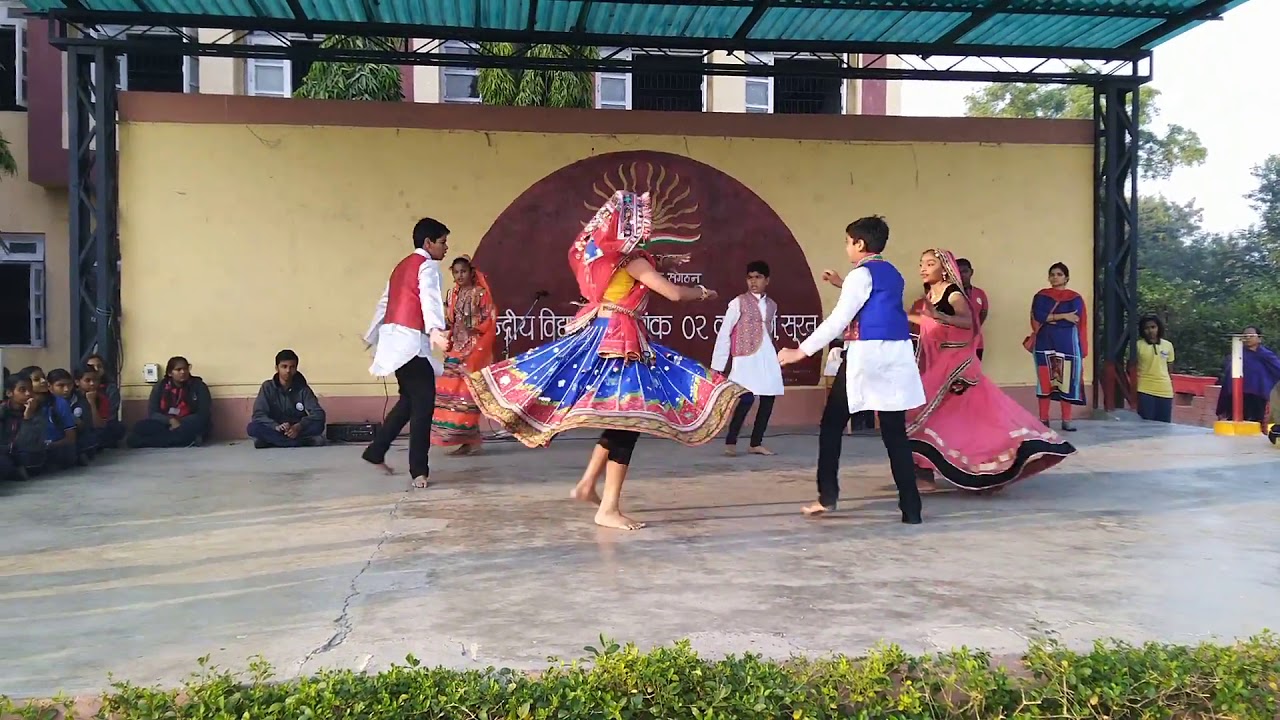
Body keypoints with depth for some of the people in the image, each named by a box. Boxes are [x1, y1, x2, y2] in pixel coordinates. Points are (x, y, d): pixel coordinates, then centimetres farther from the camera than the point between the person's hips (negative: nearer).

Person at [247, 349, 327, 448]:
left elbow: (319, 414, -13)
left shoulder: (302, 388, -3)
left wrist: (299, 426, -32)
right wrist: (276, 426, -32)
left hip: (297, 430, -1)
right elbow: (258, 415, -12)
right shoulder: (267, 387, -3)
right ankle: (301, 443, -32)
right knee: (252, 428, -30)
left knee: (318, 425, -28)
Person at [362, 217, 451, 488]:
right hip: (410, 339, -9)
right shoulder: (427, 265, -5)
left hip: (395, 338, 9)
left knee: (409, 399, 20)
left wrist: (374, 337, 35)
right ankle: (419, 471, -7)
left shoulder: (402, 266, 23)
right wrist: (435, 329, -41)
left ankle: (375, 452, 23)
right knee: (423, 403, -7)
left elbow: (385, 303, 27)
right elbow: (429, 298, -25)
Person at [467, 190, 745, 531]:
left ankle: (587, 484, 22)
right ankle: (609, 509, -4)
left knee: (619, 418, 18)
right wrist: (702, 293, 4)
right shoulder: (629, 257, -13)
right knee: (627, 419, -6)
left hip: (598, 335, 9)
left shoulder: (602, 252, 11)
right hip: (620, 341, -9)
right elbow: (674, 293, -15)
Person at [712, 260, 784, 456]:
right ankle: (730, 442, -3)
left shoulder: (771, 305, 13)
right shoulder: (738, 303, -2)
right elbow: (724, 334, -3)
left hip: (768, 358, 6)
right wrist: (717, 366, -7)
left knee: (768, 399, 3)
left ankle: (756, 443, 15)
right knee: (747, 399, -16)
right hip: (746, 358, -6)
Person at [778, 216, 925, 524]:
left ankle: (827, 495, 8)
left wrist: (803, 350, -13)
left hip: (866, 355, -7)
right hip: (897, 356, 7)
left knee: (832, 423, 7)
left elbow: (839, 319, -15)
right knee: (895, 432, 5)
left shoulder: (861, 274, -7)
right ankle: (911, 507, 1)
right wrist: (844, 286, 41)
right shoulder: (893, 274, 16)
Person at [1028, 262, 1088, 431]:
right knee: (1044, 380, 0)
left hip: (1067, 344, -1)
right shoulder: (1041, 296, 8)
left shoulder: (1075, 298, 5)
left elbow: (1074, 320, -11)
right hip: (1045, 344, 1)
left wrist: (1049, 319, -7)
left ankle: (1066, 420, 5)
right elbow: (1038, 316, -9)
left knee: (1066, 381, -1)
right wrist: (1062, 316, -12)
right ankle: (1043, 419, 4)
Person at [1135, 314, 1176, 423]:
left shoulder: (1168, 345, 8)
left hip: (1165, 391, 3)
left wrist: (1170, 387, 15)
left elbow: (1169, 368, 16)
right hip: (1145, 390, -3)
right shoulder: (1138, 345, -3)